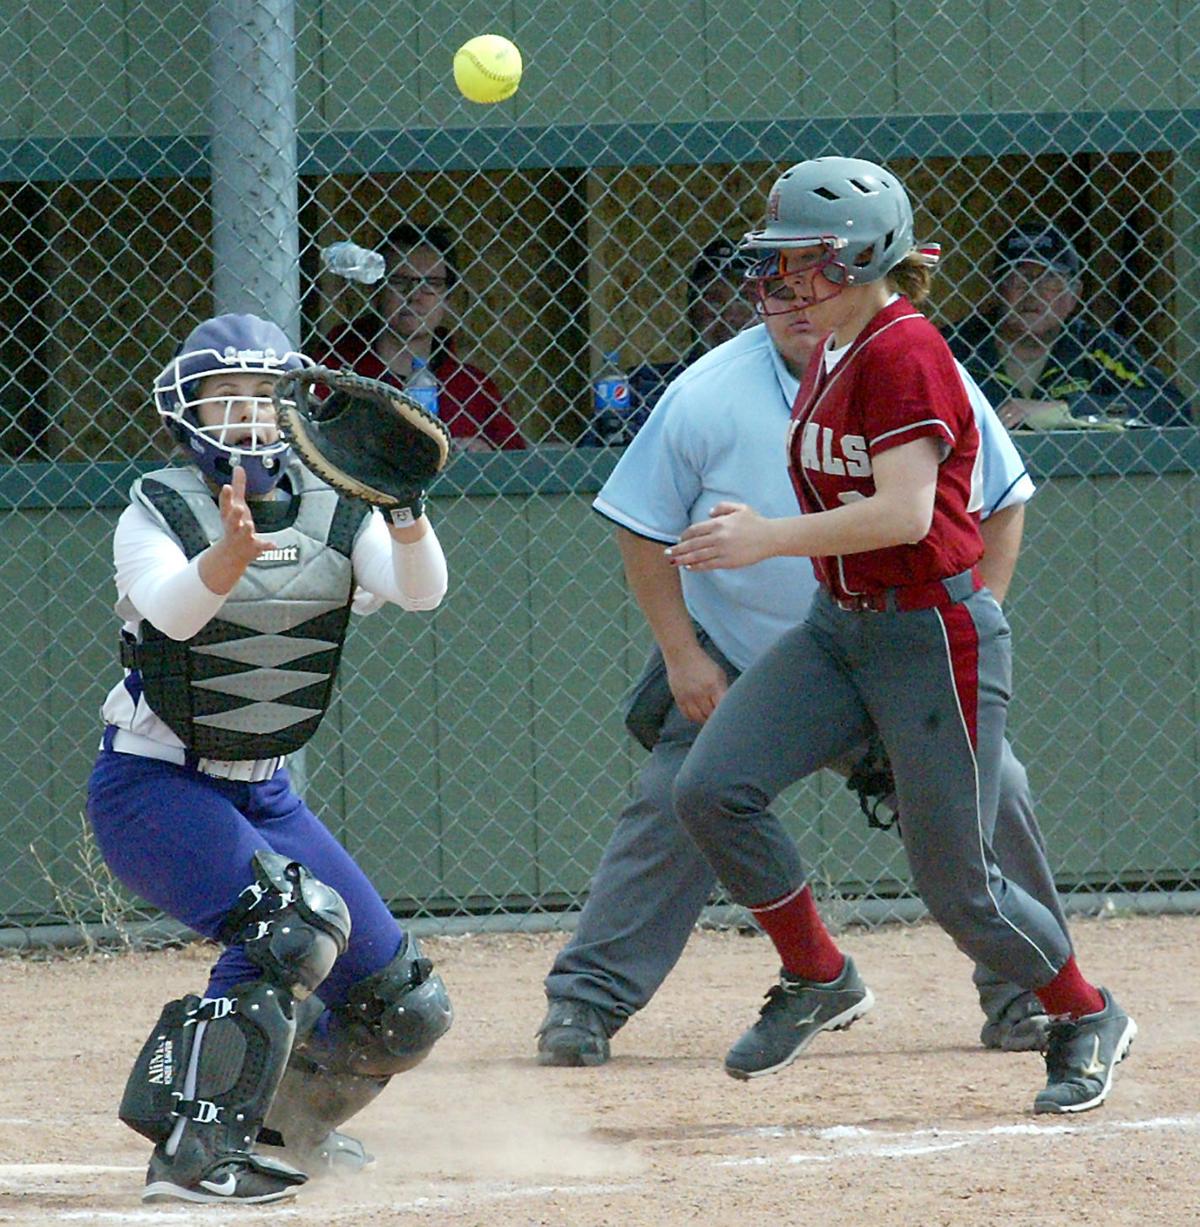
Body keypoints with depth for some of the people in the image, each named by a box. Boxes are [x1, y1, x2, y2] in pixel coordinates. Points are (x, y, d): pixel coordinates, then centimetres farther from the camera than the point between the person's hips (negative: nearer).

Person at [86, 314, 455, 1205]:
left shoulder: (333, 511, 0)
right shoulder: (160, 512, -12)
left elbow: (421, 591, -18)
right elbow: (169, 610, -33)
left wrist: (405, 515, -38)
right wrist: (229, 554, -53)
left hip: (264, 792, 6)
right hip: (153, 786, -6)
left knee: (405, 1010, 6)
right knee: (291, 923, -32)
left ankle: (281, 1119, 33)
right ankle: (194, 1152, -28)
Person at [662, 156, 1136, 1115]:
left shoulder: (902, 352, -18)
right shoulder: (835, 353, 11)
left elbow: (904, 513, -27)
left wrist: (767, 539, -25)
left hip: (933, 636, -9)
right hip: (839, 629, 9)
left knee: (958, 888, -1)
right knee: (711, 790, -10)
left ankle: (1087, 1018, 24)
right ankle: (820, 981, 7)